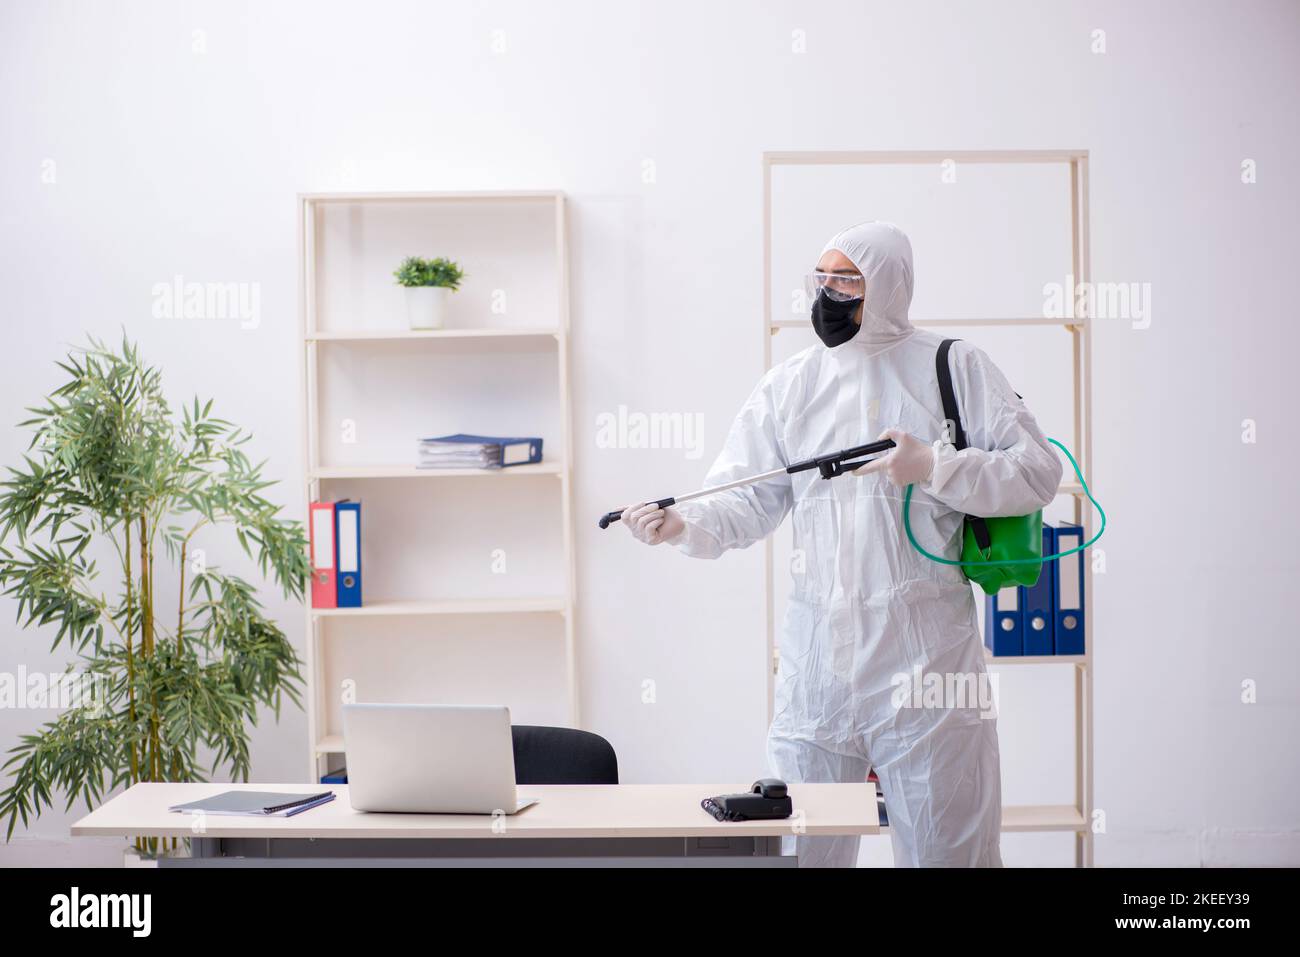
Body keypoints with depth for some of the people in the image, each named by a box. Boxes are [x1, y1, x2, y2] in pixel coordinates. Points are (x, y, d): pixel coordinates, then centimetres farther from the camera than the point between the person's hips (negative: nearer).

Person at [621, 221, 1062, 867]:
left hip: (925, 660, -3)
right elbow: (746, 502, 6)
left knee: (947, 849, 6)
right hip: (817, 659, 3)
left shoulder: (953, 367, 3)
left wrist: (933, 467, -15)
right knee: (801, 849, 10)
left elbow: (1037, 472, -3)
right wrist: (684, 523, -14)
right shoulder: (788, 384, 11)